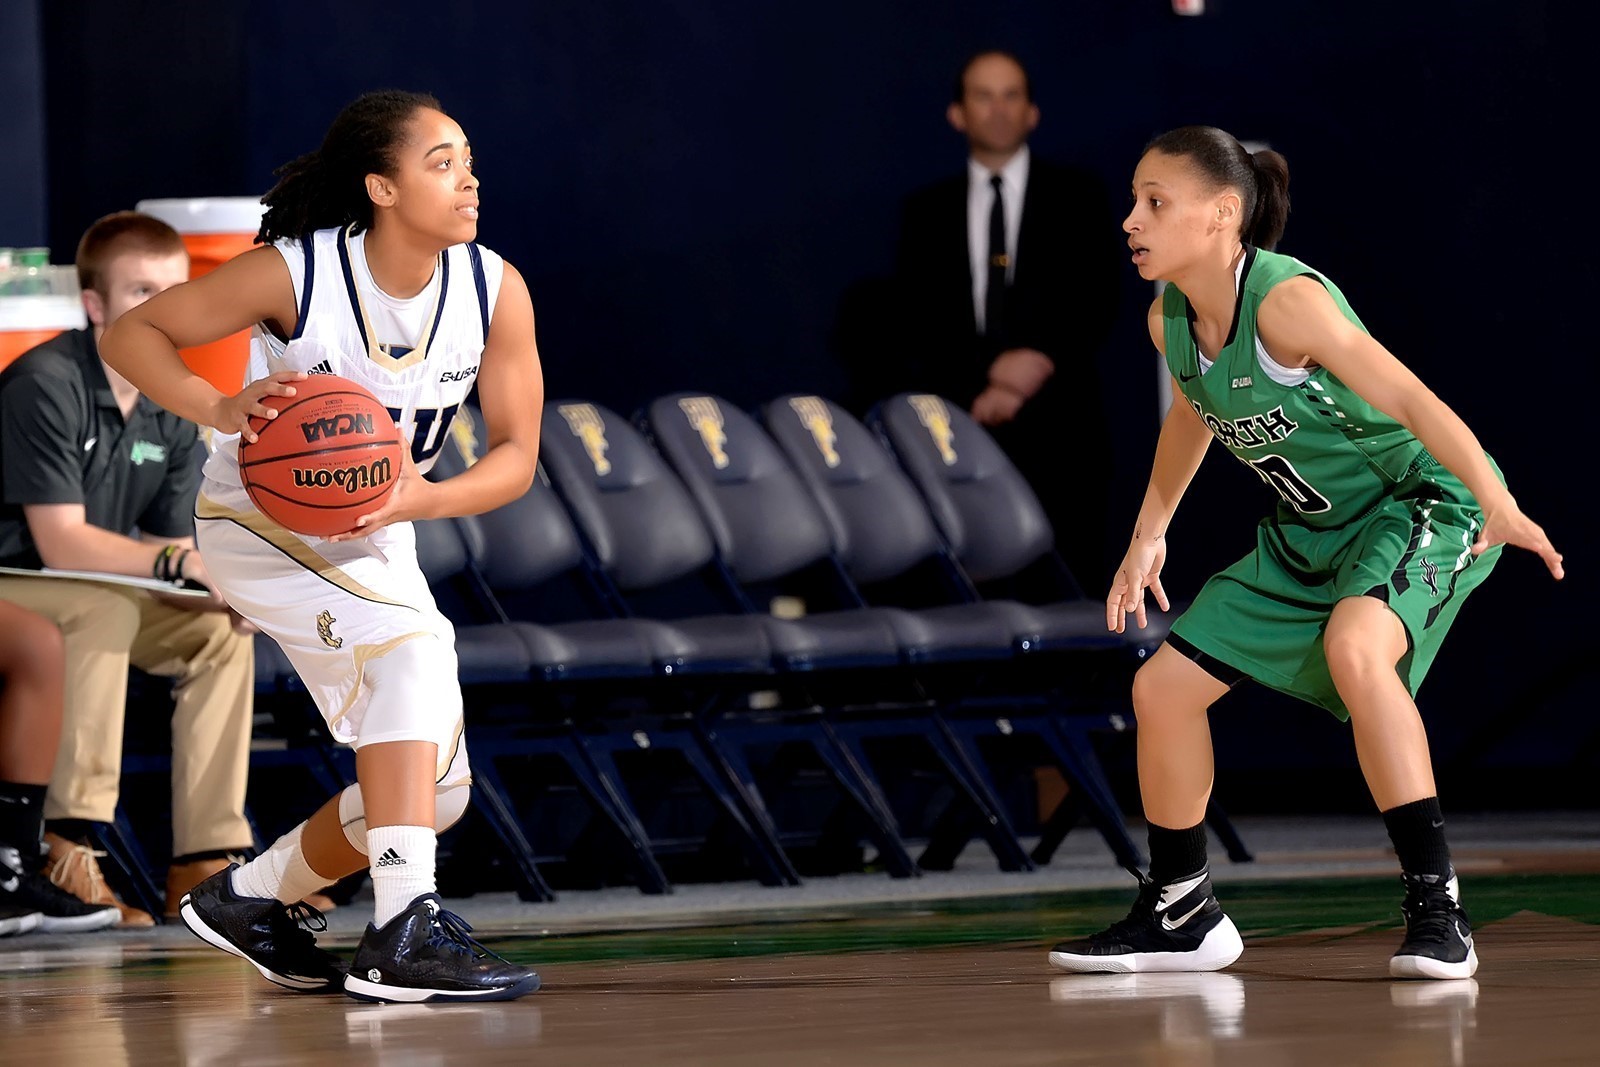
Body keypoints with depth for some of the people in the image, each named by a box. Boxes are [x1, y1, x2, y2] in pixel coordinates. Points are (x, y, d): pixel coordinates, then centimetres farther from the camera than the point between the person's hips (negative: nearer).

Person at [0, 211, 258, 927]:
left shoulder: (172, 412, 4)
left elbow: (169, 551, 4)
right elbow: (61, 543, -25)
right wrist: (181, 562, -33)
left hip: (95, 600, 8)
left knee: (222, 632, -11)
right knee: (107, 610, -34)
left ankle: (206, 861, -11)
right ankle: (70, 850, -34)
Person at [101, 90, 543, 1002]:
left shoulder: (496, 291, -16)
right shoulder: (295, 275, -26)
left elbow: (517, 453, -12)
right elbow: (132, 334, -17)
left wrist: (420, 499, -31)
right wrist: (223, 411, -35)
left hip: (374, 539, 6)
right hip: (257, 524, -6)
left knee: (439, 790, 5)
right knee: (414, 645, -32)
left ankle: (253, 899, 31)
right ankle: (404, 934, -39)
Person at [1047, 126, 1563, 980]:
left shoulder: (1285, 301, -28)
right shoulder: (1170, 319, -3)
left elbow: (1411, 401, -31)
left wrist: (1500, 511, -37)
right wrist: (1149, 536, 18)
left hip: (1422, 503, -9)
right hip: (1314, 530, 9)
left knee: (1353, 649, -38)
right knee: (1163, 686, 5)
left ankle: (1436, 911, -32)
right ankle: (1180, 916, 24)